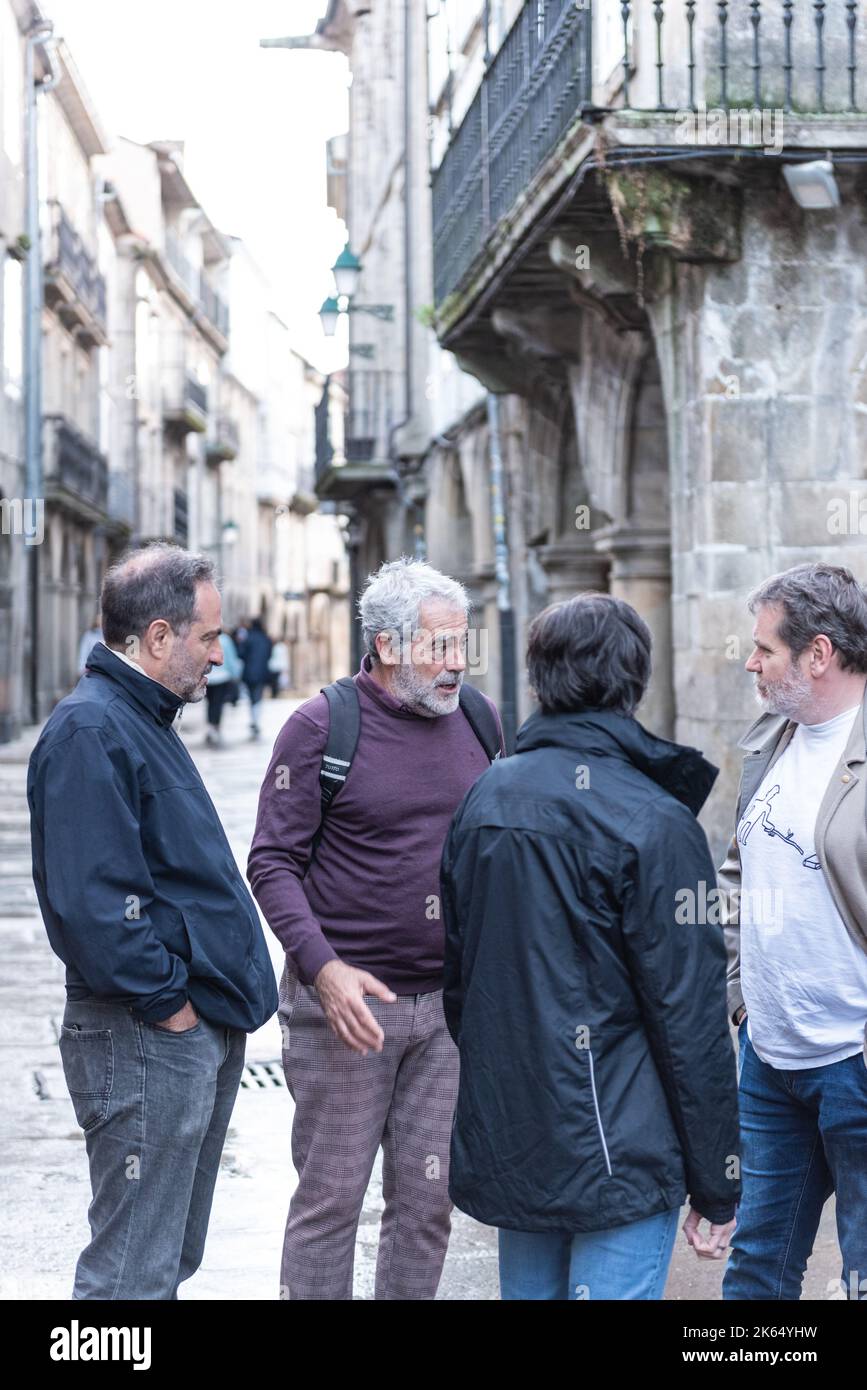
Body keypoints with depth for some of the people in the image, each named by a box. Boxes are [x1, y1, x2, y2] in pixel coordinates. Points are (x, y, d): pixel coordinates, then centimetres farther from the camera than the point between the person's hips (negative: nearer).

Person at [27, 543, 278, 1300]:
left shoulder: (144, 719, 15)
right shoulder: (90, 731, -18)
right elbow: (89, 898, -26)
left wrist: (221, 995, 14)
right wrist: (167, 1001, -19)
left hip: (203, 1031, 10)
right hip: (147, 1040, -10)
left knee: (172, 1259, 19)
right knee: (133, 1270, -2)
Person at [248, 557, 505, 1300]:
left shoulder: (479, 720, 6)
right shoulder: (321, 727, -8)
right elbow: (274, 862, -8)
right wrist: (324, 968, -20)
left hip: (450, 1001, 5)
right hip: (346, 1001, -4)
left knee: (429, 1199, 10)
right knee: (331, 1197, 3)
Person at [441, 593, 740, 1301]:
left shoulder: (483, 798, 7)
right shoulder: (655, 823, -14)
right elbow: (691, 1019, -13)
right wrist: (717, 1186, -6)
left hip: (502, 1154, 7)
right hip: (615, 1153, -7)